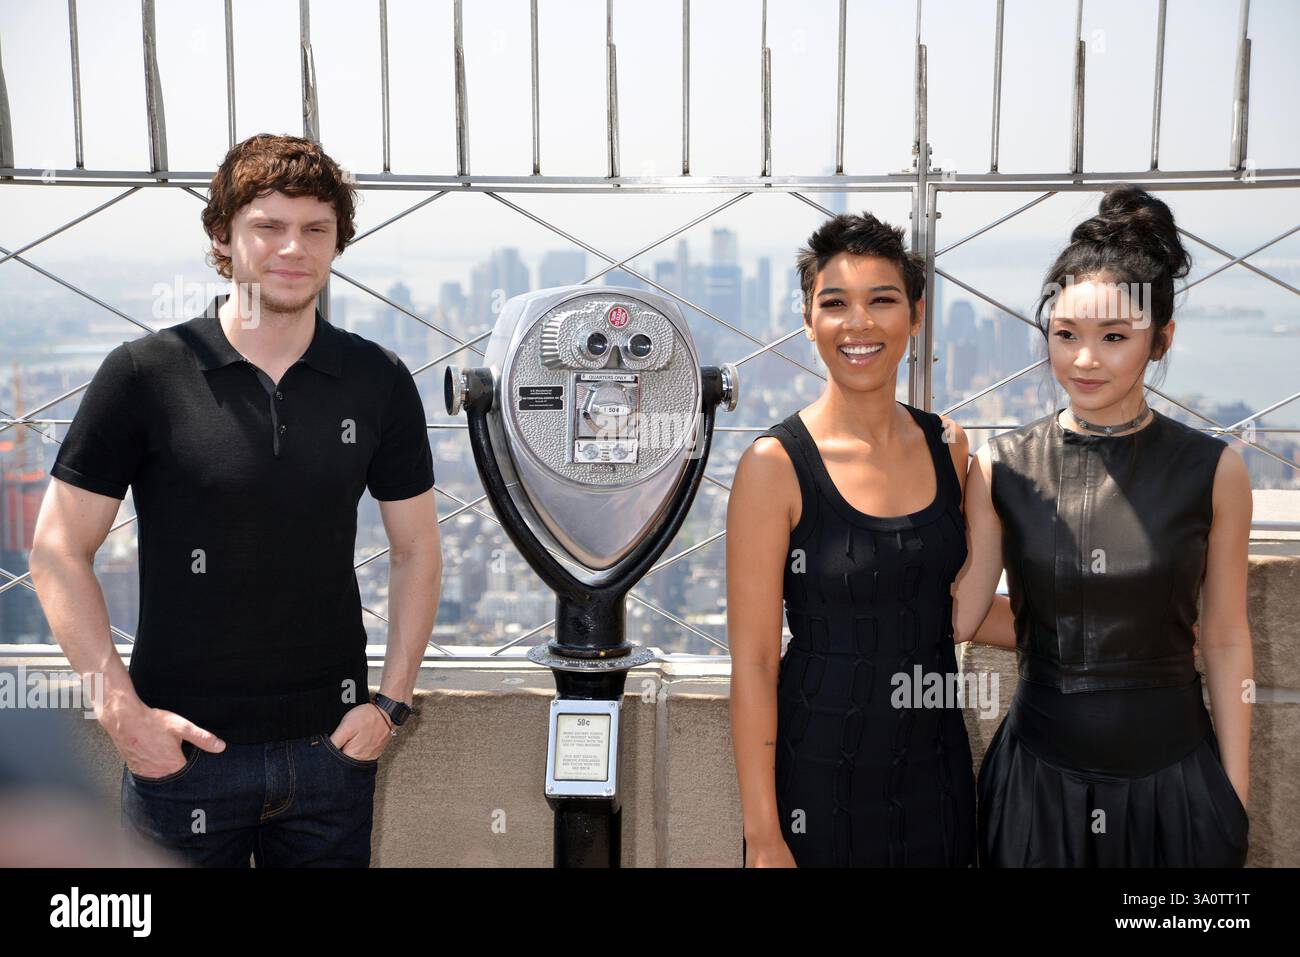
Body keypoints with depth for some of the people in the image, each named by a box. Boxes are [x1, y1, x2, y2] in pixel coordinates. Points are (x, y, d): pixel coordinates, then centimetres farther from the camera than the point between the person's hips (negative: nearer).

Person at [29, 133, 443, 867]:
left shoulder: (379, 381, 0)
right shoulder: (144, 375, -7)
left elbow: (416, 550, 7)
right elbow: (60, 551, -4)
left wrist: (392, 700, 1)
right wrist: (121, 708, -10)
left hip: (332, 745, 2)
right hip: (186, 749, -2)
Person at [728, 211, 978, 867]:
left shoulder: (947, 445, 1)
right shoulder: (776, 465, -14)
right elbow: (753, 664, -14)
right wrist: (763, 837, -13)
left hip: (936, 766, 5)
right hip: (820, 780, -5)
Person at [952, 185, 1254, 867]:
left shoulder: (1211, 471, -6)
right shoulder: (1002, 469, -4)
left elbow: (1224, 642, 0)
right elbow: (959, 617, -6)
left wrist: (1234, 799, 2)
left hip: (1170, 783, 0)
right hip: (1039, 778, 1)